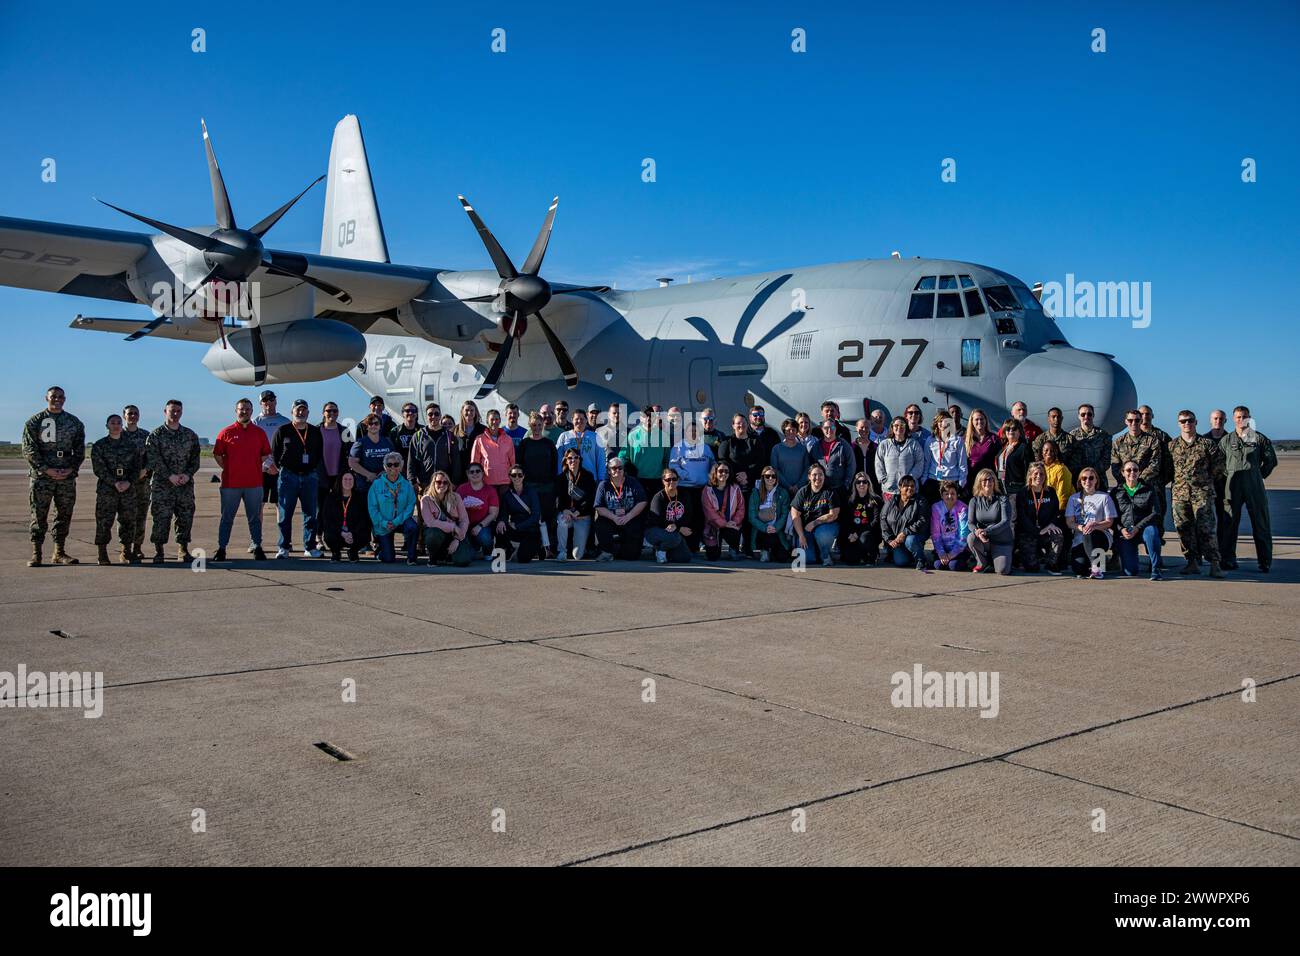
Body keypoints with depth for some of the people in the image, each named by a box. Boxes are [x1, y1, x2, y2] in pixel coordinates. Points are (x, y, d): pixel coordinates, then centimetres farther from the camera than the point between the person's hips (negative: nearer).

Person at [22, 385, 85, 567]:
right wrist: (46, 469, -14)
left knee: (65, 515, 5)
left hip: (67, 476, 3)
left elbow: (80, 449, 10)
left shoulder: (74, 422, 12)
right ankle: (36, 554, 2)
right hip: (40, 476, -3)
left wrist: (72, 468, -7)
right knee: (39, 515, -2)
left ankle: (60, 552, 13)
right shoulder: (34, 421, 3)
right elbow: (29, 450, -3)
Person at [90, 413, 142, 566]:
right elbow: (99, 469, -6)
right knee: (104, 521, -5)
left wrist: (128, 481, -9)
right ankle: (102, 555, 0)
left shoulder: (131, 445, 12)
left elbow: (136, 466, 8)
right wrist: (115, 483, -16)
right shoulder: (99, 446, 2)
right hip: (106, 489, -3)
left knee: (129, 520, 3)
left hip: (128, 489, 3)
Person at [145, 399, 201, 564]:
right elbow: (154, 460, -7)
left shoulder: (190, 435, 12)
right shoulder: (155, 435, 2)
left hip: (186, 484, 3)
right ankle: (158, 551, 4)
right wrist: (170, 476, -16)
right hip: (162, 485, -3)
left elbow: (195, 459, 8)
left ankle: (184, 551, 13)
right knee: (161, 519, -4)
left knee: (186, 518, 5)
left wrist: (188, 474, -9)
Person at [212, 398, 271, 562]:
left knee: (255, 518, 6)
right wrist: (227, 469, 2)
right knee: (227, 518, 5)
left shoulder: (259, 432, 8)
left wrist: (254, 468, 8)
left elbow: (266, 454, 16)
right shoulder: (226, 432, 3)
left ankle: (257, 548, 12)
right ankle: (221, 549, 12)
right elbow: (217, 454, 8)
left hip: (254, 483, 1)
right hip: (230, 483, -1)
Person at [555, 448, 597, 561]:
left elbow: (590, 498, -5)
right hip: (566, 513, 1)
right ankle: (561, 552, -22)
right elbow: (558, 497, -3)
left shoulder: (588, 476, 2)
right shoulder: (561, 477, 6)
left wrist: (577, 512, -18)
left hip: (583, 517, -1)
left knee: (578, 556, -7)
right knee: (562, 521, -39)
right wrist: (565, 510, -23)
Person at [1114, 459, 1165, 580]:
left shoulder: (1149, 489, 5)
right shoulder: (1116, 492, 9)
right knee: (1129, 572, -11)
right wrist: (1121, 529, -13)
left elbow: (1156, 513, -4)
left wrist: (1137, 528, -15)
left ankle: (1156, 570, -27)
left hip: (1144, 527, -1)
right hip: (1125, 532, 1)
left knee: (1151, 531, -40)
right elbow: (1113, 516, 7)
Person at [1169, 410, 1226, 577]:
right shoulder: (1172, 445, 10)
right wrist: (1178, 480, 11)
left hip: (1203, 493, -3)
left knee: (1206, 528, -10)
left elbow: (1220, 466, 7)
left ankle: (1214, 564, -7)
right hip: (1180, 493, 3)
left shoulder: (1208, 443, 4)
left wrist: (1206, 479, 6)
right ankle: (1192, 562, 10)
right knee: (1184, 528, 2)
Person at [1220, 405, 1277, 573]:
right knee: (1229, 523, -1)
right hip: (1232, 486, 1)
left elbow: (1271, 460, 11)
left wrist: (1259, 475, 7)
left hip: (1254, 485, -1)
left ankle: (1265, 562, 6)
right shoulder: (1225, 440, 10)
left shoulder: (1259, 438, 7)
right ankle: (1227, 559, 5)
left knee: (1260, 523, 1)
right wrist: (1228, 476, 6)